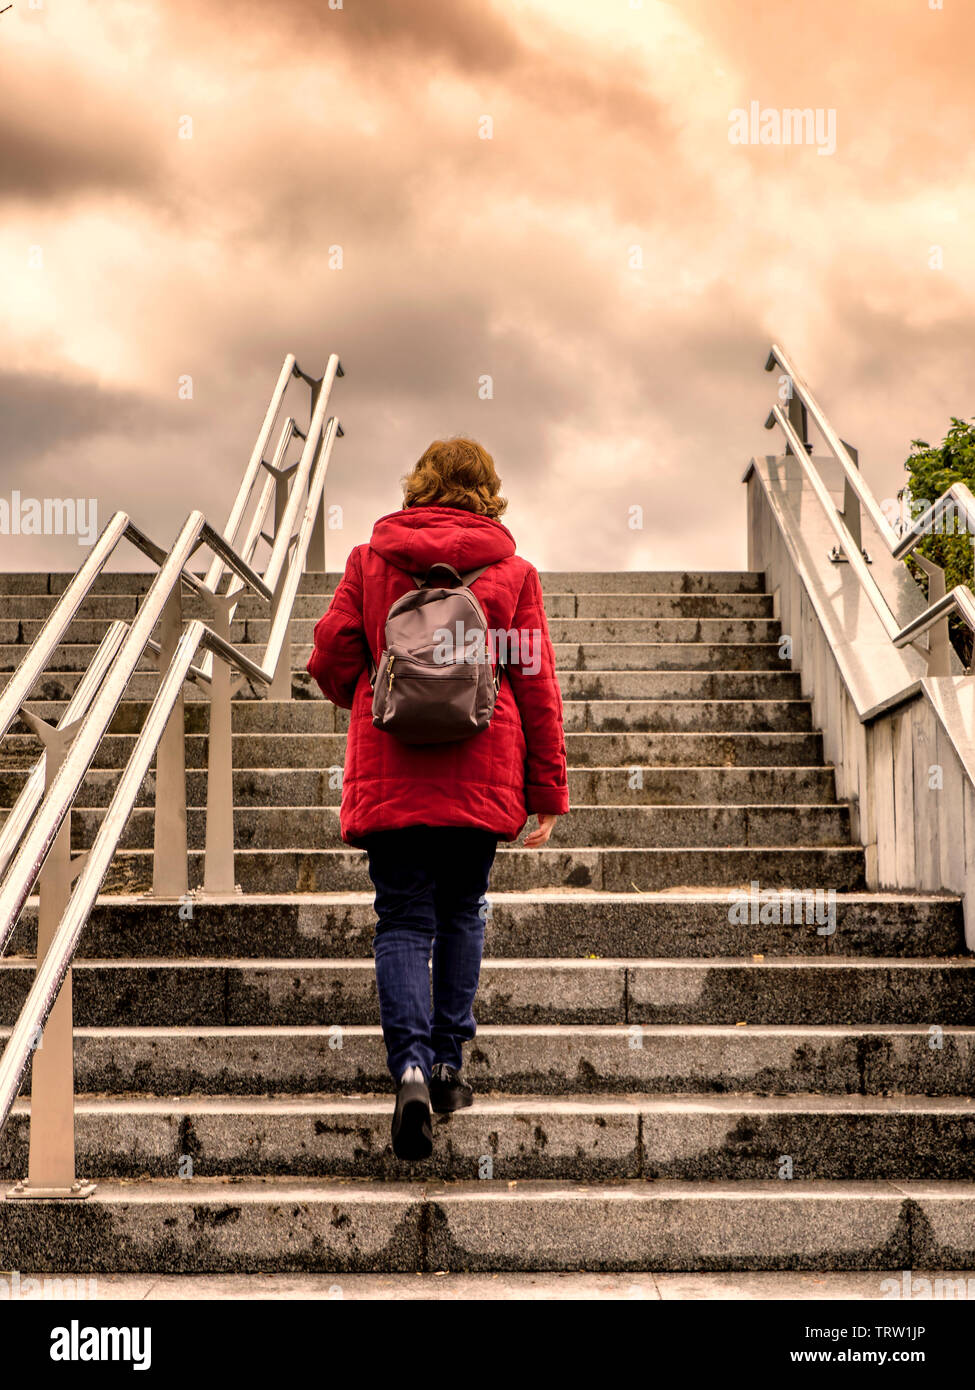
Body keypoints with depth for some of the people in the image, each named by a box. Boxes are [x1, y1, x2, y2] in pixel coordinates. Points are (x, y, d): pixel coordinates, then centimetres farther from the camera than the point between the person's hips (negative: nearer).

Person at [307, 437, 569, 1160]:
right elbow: (536, 686, 1)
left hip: (390, 777, 0)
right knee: (461, 915, 17)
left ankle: (410, 1064, -15)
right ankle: (448, 1061, 18)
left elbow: (331, 656, 3)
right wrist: (548, 793, 6)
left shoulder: (371, 561, 3)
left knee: (403, 924, 3)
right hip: (481, 776, 1)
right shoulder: (513, 573, 2)